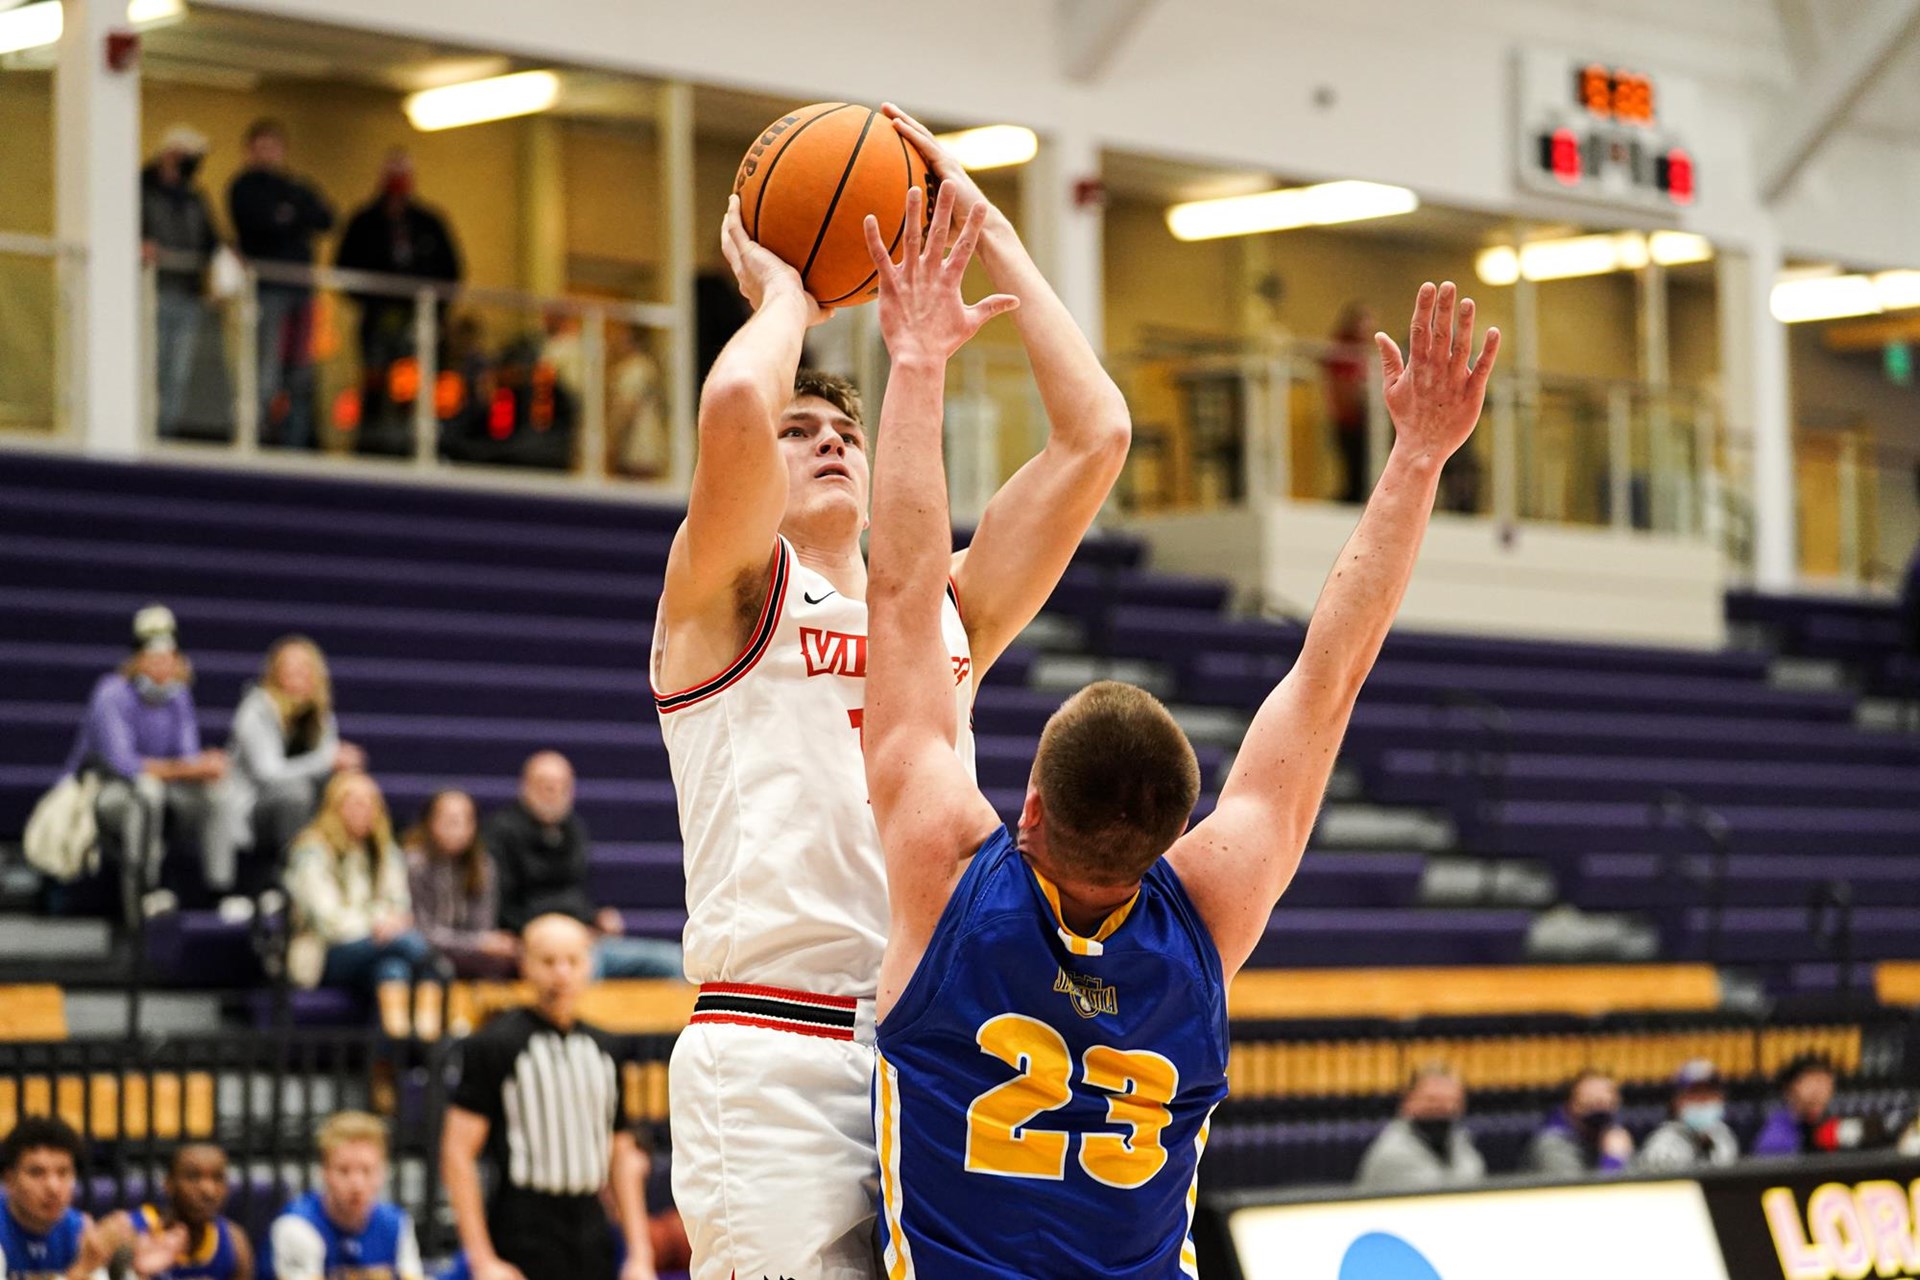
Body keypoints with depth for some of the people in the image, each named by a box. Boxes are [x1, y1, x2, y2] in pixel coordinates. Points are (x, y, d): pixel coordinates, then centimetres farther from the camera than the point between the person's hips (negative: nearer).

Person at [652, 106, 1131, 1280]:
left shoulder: (952, 610, 21)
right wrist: (783, 295, 8)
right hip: (773, 1061, -5)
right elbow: (735, 404, -13)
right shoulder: (726, 594, 7)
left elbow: (1096, 434, 15)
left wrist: (987, 229, 18)